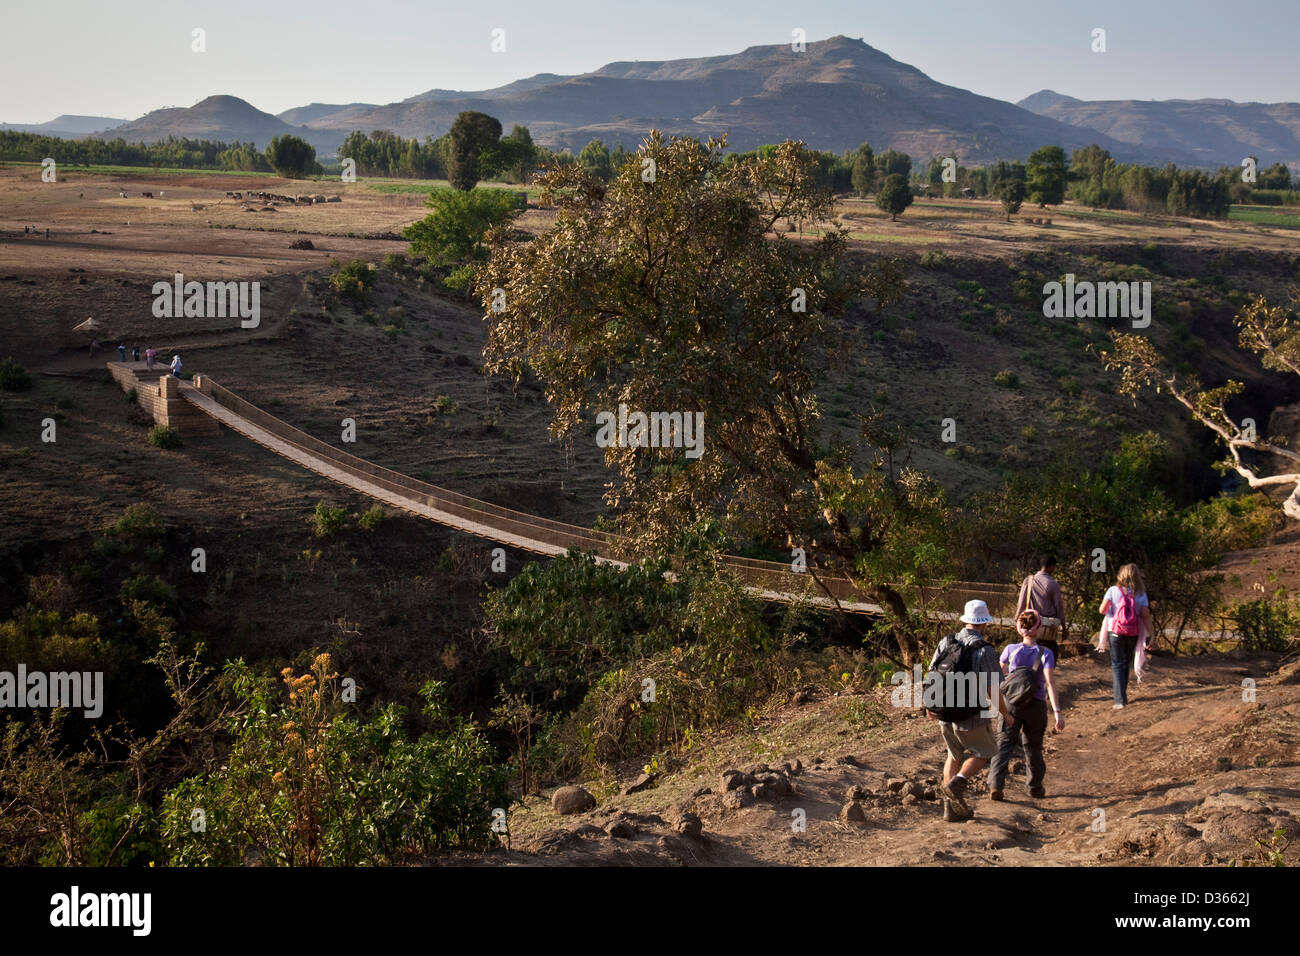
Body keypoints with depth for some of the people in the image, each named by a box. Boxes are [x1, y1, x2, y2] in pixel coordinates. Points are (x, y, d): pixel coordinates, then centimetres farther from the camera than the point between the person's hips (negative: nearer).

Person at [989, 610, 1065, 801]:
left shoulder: (1010, 650, -3)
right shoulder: (1045, 654, -8)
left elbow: (1001, 673, 14)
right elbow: (1050, 683, -18)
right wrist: (1057, 712, -22)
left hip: (1010, 704, 0)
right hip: (1036, 706, 0)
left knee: (1004, 744, 0)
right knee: (1033, 747, 15)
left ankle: (995, 784, -15)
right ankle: (1035, 788, 27)